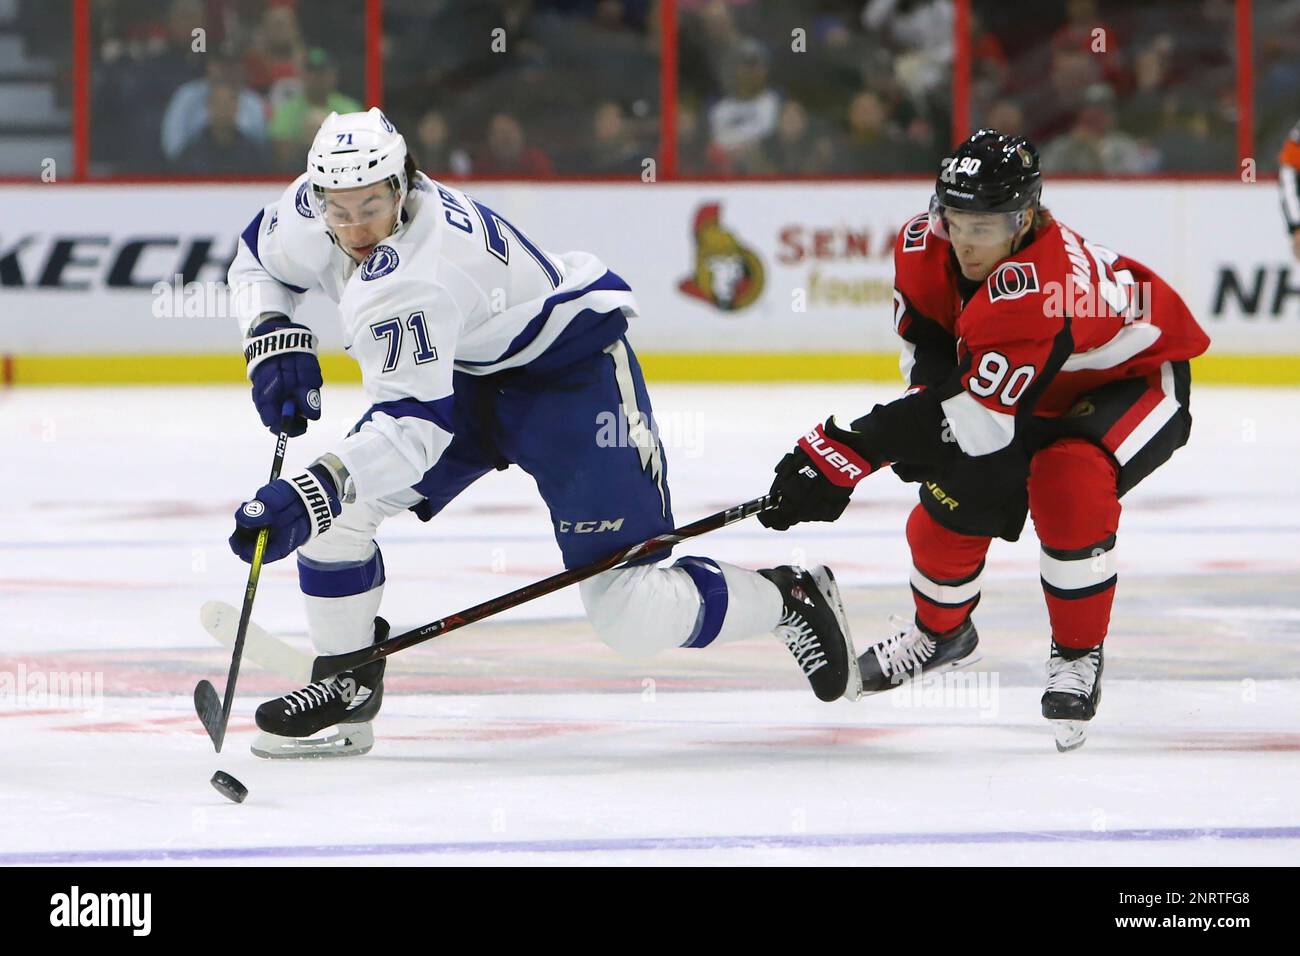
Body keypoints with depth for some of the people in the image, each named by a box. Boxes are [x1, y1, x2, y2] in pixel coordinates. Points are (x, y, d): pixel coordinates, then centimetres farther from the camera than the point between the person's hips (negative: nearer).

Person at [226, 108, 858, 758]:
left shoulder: (414, 279, -36)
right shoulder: (313, 209, -12)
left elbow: (417, 424, -40)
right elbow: (257, 261, 10)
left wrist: (313, 493, -49)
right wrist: (275, 342, -8)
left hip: (573, 369, -9)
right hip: (470, 373, 9)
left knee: (630, 616, -14)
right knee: (330, 510, -6)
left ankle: (790, 599, 10)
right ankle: (347, 689, 9)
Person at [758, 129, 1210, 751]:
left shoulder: (1040, 286, -44)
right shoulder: (924, 245, -21)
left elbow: (982, 418, -46)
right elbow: (925, 343, -2)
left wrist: (850, 449, -50)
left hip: (1138, 378, -7)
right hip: (1044, 390, 7)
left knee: (1068, 480, -33)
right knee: (957, 494, -4)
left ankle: (1078, 655, -12)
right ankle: (940, 630, 28)